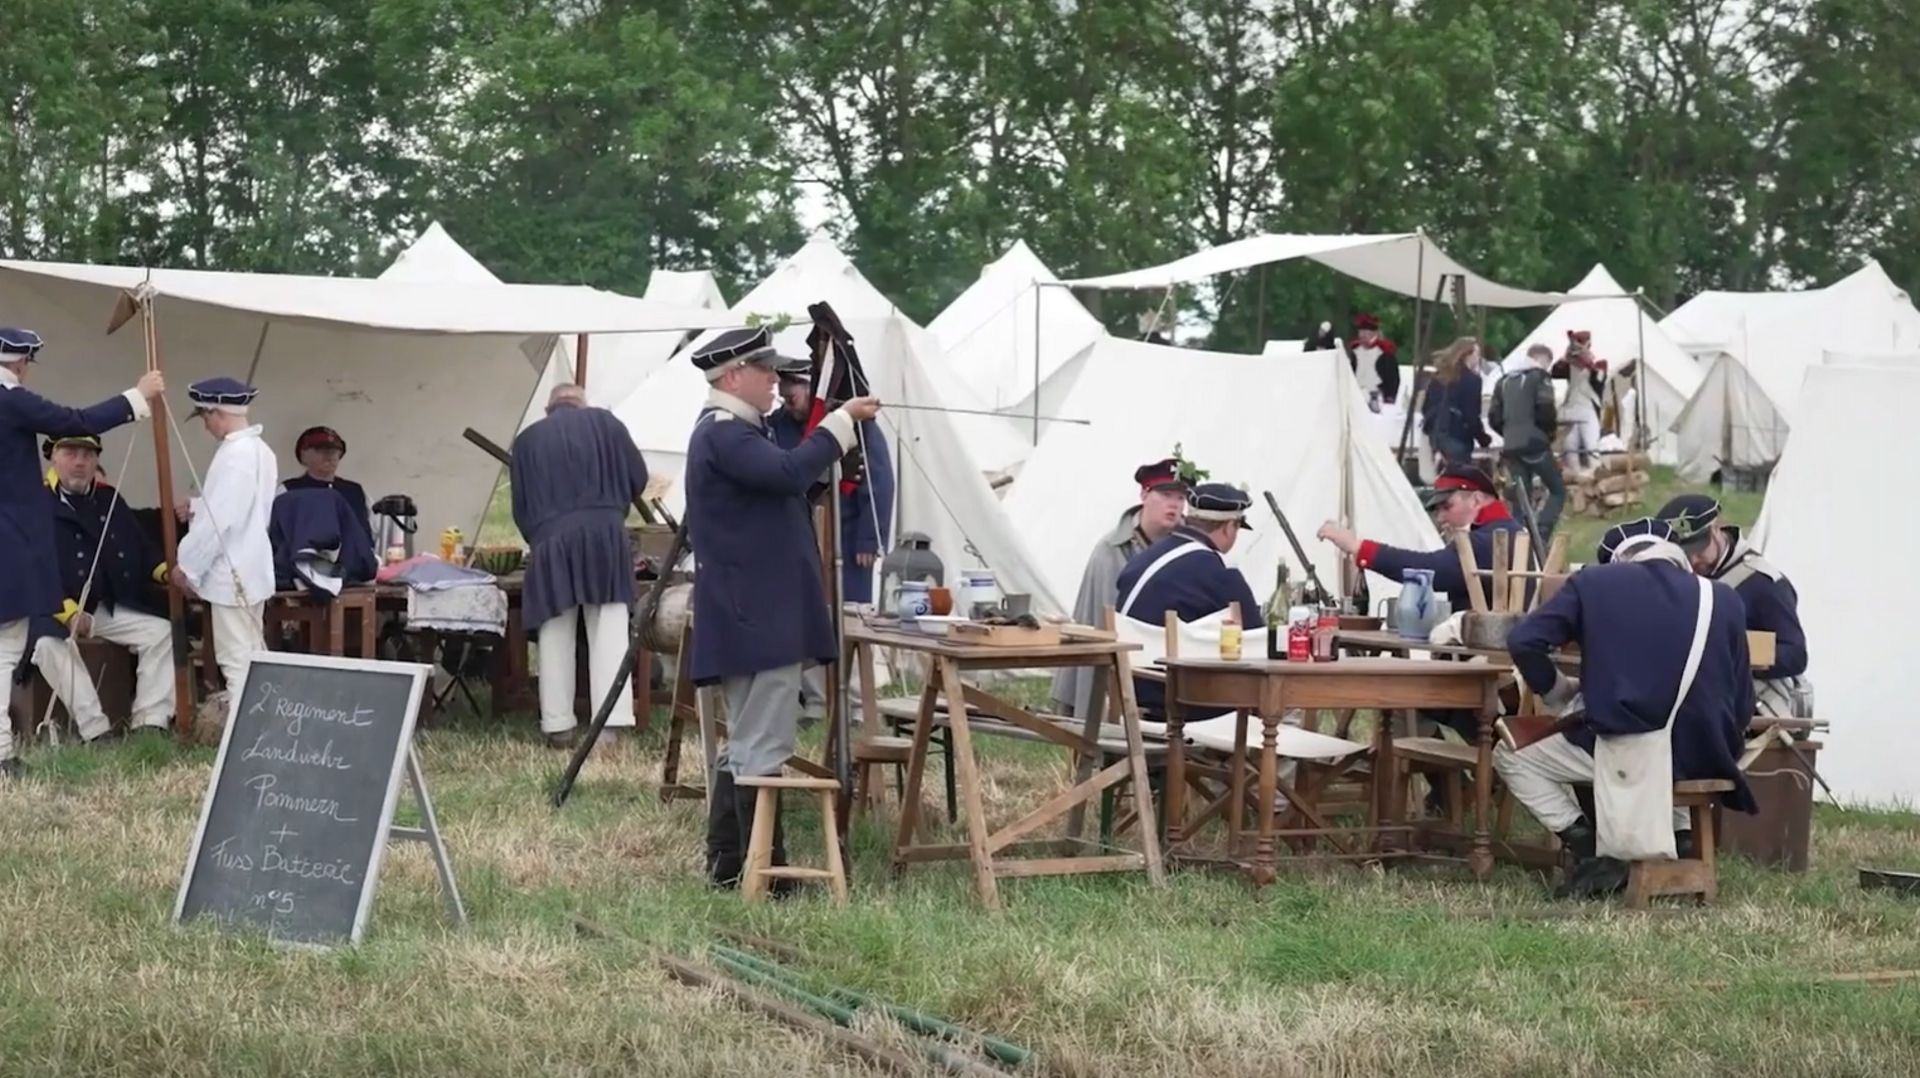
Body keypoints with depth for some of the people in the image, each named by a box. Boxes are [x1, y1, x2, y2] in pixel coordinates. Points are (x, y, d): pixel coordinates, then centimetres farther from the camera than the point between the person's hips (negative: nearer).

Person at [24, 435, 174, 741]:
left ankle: (149, 721, -12)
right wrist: (68, 611, -26)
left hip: (111, 607, 6)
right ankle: (95, 730, -36)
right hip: (55, 610, -6)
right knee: (50, 644, -35)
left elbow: (140, 547, 15)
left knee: (161, 631, -10)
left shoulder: (109, 499, 13)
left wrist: (166, 572, -8)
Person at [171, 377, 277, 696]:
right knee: (253, 660, 14)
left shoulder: (233, 456, -20)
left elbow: (218, 521, -22)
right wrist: (196, 506, 17)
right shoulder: (259, 449, 10)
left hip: (232, 575, -10)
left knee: (237, 663, -7)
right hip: (251, 570, 10)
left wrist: (187, 567, -14)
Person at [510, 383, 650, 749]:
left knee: (556, 635, 7)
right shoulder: (605, 423, 11)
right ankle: (611, 722, -12)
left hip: (551, 540, 1)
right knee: (609, 630, -4)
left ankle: (558, 725, 8)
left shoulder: (527, 440, 15)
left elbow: (520, 507, 18)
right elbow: (638, 478, 12)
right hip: (605, 535, -1)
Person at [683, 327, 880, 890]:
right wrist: (841, 421, -22)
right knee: (762, 749, -9)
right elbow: (788, 473, -29)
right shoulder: (724, 433, -15)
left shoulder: (731, 430, 19)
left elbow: (782, 484, 23)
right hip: (758, 620, -11)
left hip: (753, 618, 11)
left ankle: (727, 865, 19)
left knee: (744, 746, 15)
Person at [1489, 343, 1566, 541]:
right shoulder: (1539, 377, -2)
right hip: (1534, 443, -6)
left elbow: (1494, 418, 13)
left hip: (1510, 447, 6)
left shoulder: (1505, 380, 17)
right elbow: (1545, 411, -12)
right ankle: (1540, 536, -17)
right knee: (1558, 490, 2)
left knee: (1521, 499, 9)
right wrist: (1550, 434, 4)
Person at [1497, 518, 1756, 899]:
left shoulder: (1593, 584, 1)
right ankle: (1680, 835, 17)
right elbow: (1741, 701, 9)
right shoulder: (1723, 599, 7)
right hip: (1702, 757, 4)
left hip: (1624, 751, -4)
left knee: (1511, 757, 18)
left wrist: (1557, 691, 11)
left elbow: (1523, 642, -6)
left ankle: (1593, 850, 2)